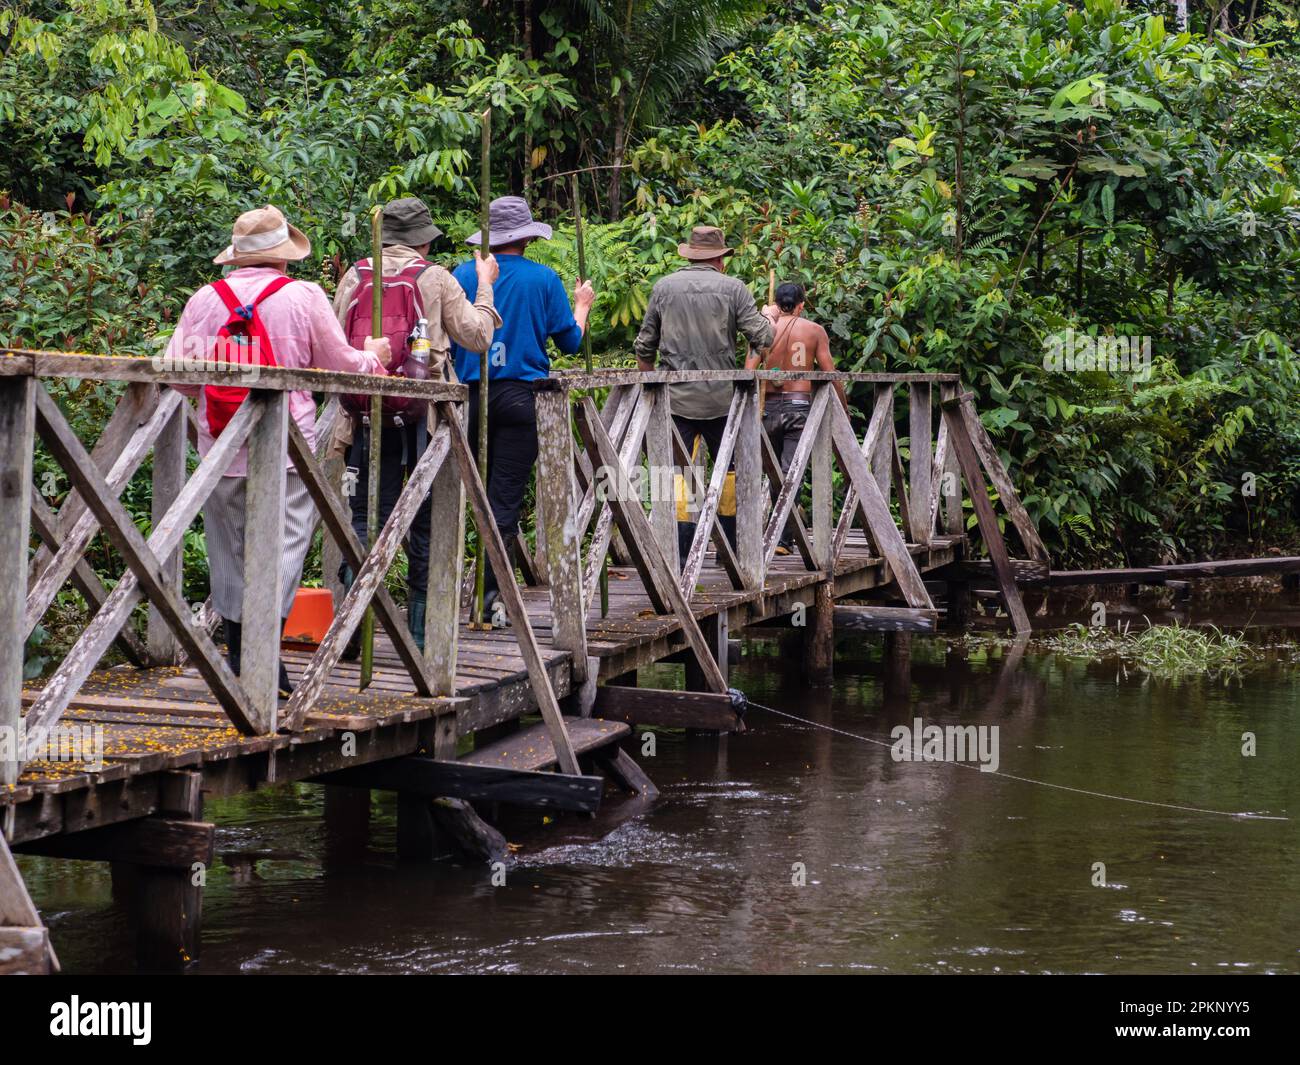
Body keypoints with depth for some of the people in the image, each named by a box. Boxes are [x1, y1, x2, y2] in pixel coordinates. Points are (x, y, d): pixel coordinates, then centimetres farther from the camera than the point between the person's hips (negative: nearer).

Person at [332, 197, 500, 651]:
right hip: (422, 417, -2)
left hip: (365, 415, 2)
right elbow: (477, 336, 3)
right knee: (425, 525, 6)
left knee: (363, 517, 4)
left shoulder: (354, 277, 6)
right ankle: (421, 634, 9)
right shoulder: (435, 278, -1)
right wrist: (485, 286, 16)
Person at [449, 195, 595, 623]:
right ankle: (492, 593, -4)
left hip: (471, 395, 2)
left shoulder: (463, 275, 2)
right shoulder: (543, 278, -2)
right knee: (506, 497, 0)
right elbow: (570, 341, 5)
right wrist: (582, 305, 23)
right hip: (521, 394, -2)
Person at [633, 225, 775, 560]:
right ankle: (732, 546, 15)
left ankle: (680, 553, -7)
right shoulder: (732, 288, -1)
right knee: (729, 469, 12)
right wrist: (768, 316, 19)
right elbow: (762, 338, -3)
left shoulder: (664, 287, 5)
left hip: (676, 396, 1)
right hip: (721, 396, -1)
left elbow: (644, 346, 8)